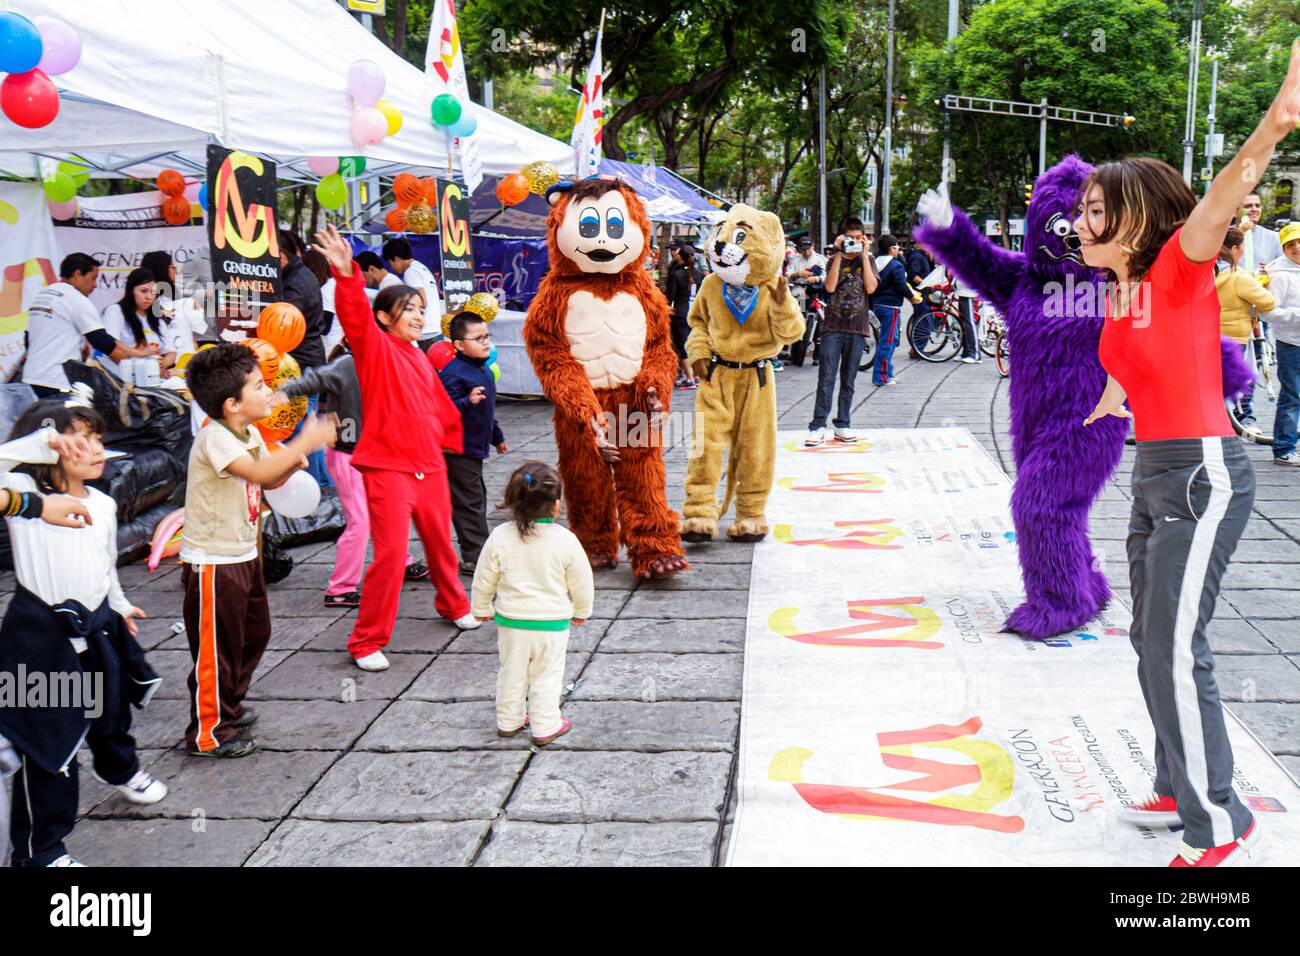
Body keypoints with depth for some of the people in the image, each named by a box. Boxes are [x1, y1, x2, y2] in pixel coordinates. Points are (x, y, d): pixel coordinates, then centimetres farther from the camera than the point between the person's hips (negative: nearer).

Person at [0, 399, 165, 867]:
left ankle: (120, 770, 60)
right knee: (47, 744, -2)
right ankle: (38, 850, 11)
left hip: (98, 624, 7)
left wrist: (120, 606, 31)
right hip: (42, 633, -7)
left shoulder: (103, 504, 6)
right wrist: (45, 442, -32)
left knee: (112, 710, 29)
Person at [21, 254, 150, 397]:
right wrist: (140, 354, -4)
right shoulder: (77, 300, -8)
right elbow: (103, 342, -12)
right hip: (56, 385, -8)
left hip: (30, 380, 8)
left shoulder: (40, 296, 17)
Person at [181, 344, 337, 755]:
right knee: (216, 649, 0)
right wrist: (305, 442, -37)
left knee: (254, 633, 21)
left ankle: (229, 708, 39)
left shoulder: (250, 434, 6)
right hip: (213, 562, -10)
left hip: (243, 555, 10)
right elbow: (257, 472, -38)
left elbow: (269, 481, 15)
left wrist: (291, 463, -6)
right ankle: (207, 733, 13)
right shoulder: (214, 438, -23)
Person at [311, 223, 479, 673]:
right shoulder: (375, 346, -7)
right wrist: (347, 275, -43)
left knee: (440, 542, 21)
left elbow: (439, 403, 24)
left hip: (430, 466, 7)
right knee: (390, 554, -11)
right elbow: (356, 315, -26)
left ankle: (454, 605, 46)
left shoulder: (419, 357, 12)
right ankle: (367, 642, 2)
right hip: (388, 468, -7)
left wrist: (452, 437, 30)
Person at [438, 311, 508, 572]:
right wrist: (468, 401, -43)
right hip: (459, 450, -10)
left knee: (476, 499, 16)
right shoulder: (453, 373, -19)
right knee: (469, 501, -6)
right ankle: (474, 557, -2)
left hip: (475, 447, 10)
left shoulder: (483, 369, 12)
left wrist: (497, 437, 30)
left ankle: (476, 552, 25)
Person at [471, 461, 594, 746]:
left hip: (510, 620, 2)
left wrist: (482, 608, 17)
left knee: (511, 673, 18)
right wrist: (581, 611, 15)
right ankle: (545, 727, 18)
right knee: (546, 677, 11)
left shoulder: (500, 536, -11)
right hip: (552, 623, -2)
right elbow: (581, 583, -4)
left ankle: (509, 721, 31)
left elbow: (484, 580, -1)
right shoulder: (566, 541, -15)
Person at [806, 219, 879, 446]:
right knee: (826, 380, -7)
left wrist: (864, 255, -7)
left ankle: (842, 425, 14)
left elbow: (870, 288, -8)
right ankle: (818, 427, -8)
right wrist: (839, 254, -10)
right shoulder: (834, 260, 6)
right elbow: (830, 287, -10)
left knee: (848, 381, 7)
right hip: (833, 327, -1)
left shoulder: (867, 261, 9)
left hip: (857, 328, 1)